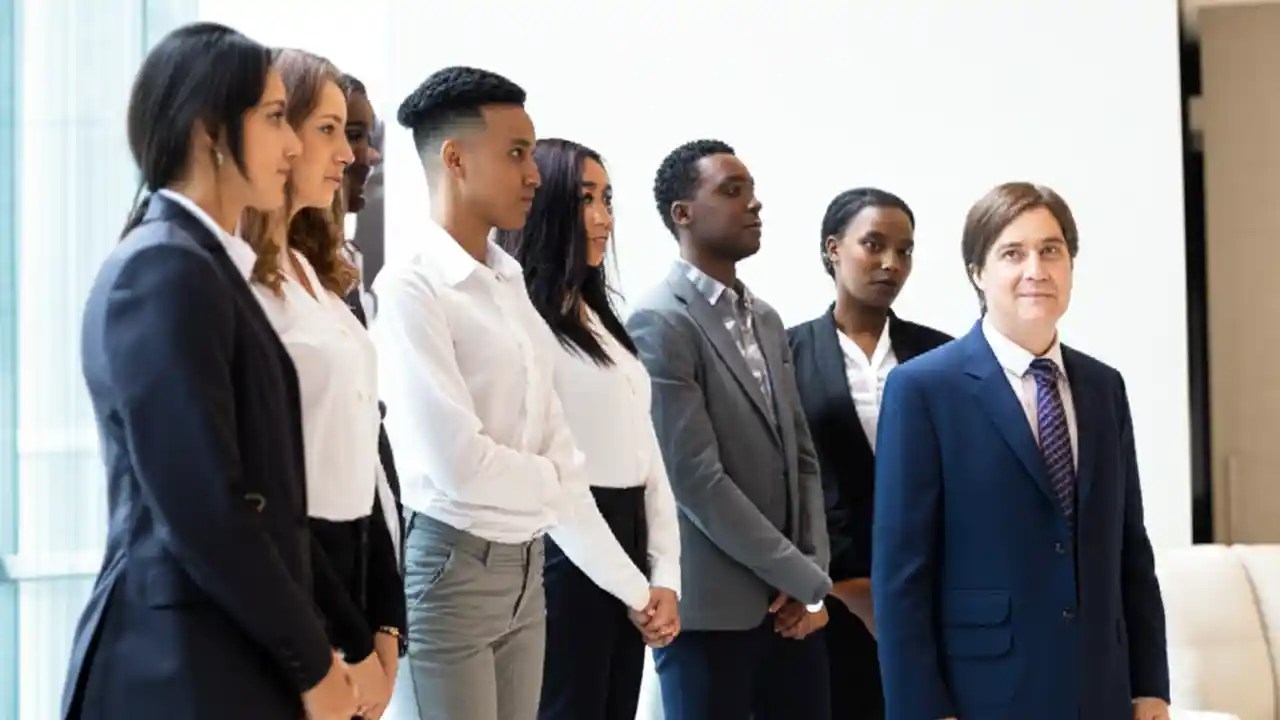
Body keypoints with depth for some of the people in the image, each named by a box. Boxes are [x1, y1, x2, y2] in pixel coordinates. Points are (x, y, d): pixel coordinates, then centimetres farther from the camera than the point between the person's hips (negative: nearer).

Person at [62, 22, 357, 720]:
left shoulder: (202, 265, 13)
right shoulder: (164, 271, -16)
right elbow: (205, 513, -20)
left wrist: (307, 649, 8)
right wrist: (312, 663, -11)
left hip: (225, 654, 9)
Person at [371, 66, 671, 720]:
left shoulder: (509, 281, 10)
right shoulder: (411, 289, -14)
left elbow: (555, 452, 10)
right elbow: (459, 463, -21)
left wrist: (632, 585, 8)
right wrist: (558, 481, -3)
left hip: (525, 568, 7)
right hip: (450, 569, -7)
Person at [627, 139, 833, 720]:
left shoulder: (766, 320, 15)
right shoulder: (661, 323, -11)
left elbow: (801, 456, 15)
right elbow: (697, 480, -17)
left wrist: (811, 575, 0)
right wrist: (807, 579, -12)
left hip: (790, 604, 7)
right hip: (713, 608, -7)